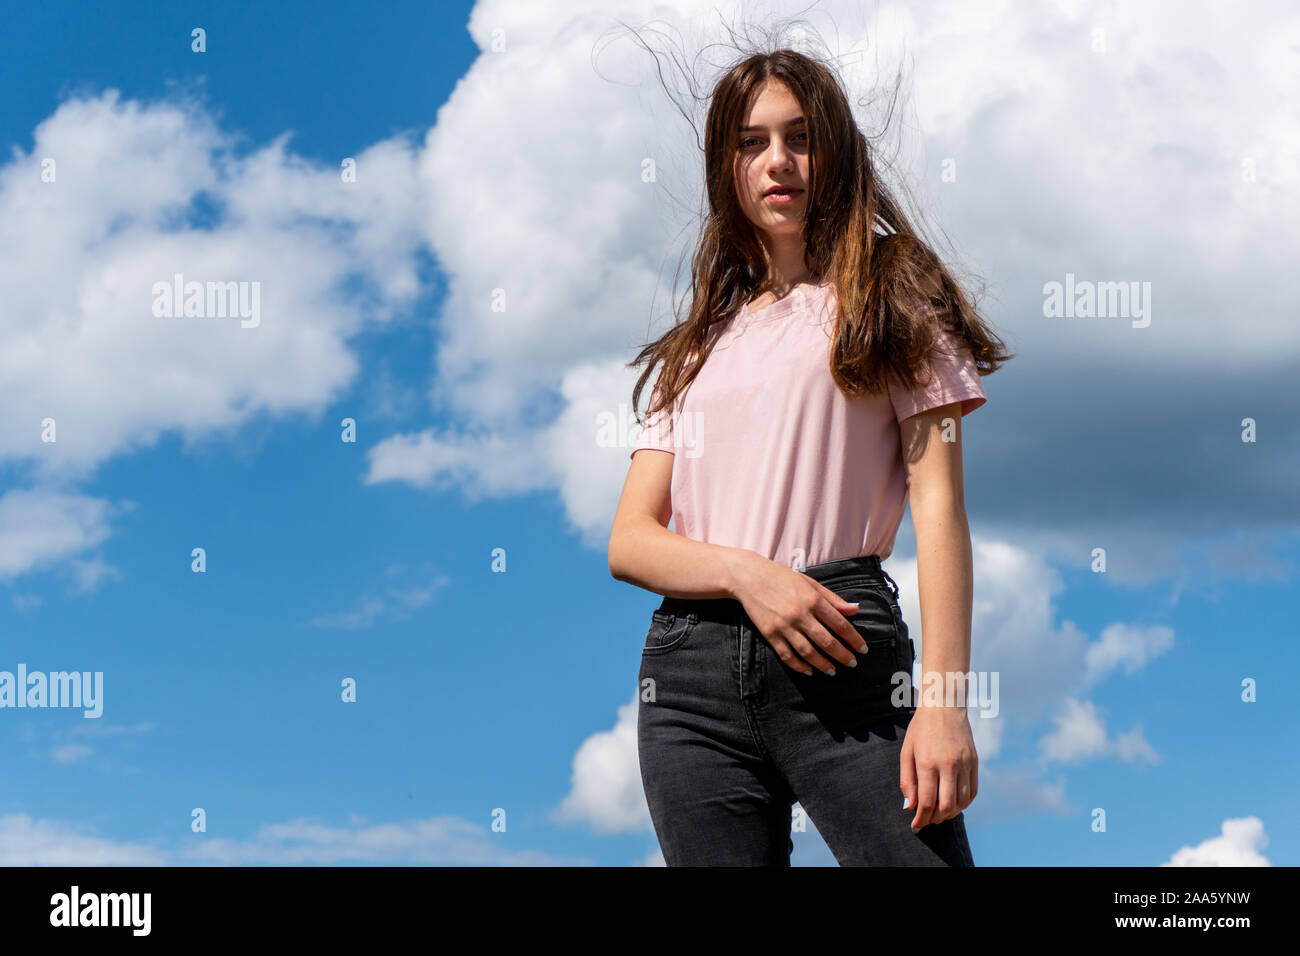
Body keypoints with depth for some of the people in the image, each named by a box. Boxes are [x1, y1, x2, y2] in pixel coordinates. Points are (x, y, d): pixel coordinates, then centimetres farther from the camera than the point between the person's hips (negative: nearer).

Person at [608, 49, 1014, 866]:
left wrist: (947, 700, -11)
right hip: (691, 666, 4)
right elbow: (629, 542, 12)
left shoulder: (890, 293, 11)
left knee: (923, 853, -16)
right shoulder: (701, 343, 21)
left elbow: (938, 503, 1)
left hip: (842, 652, -3)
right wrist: (744, 572, -10)